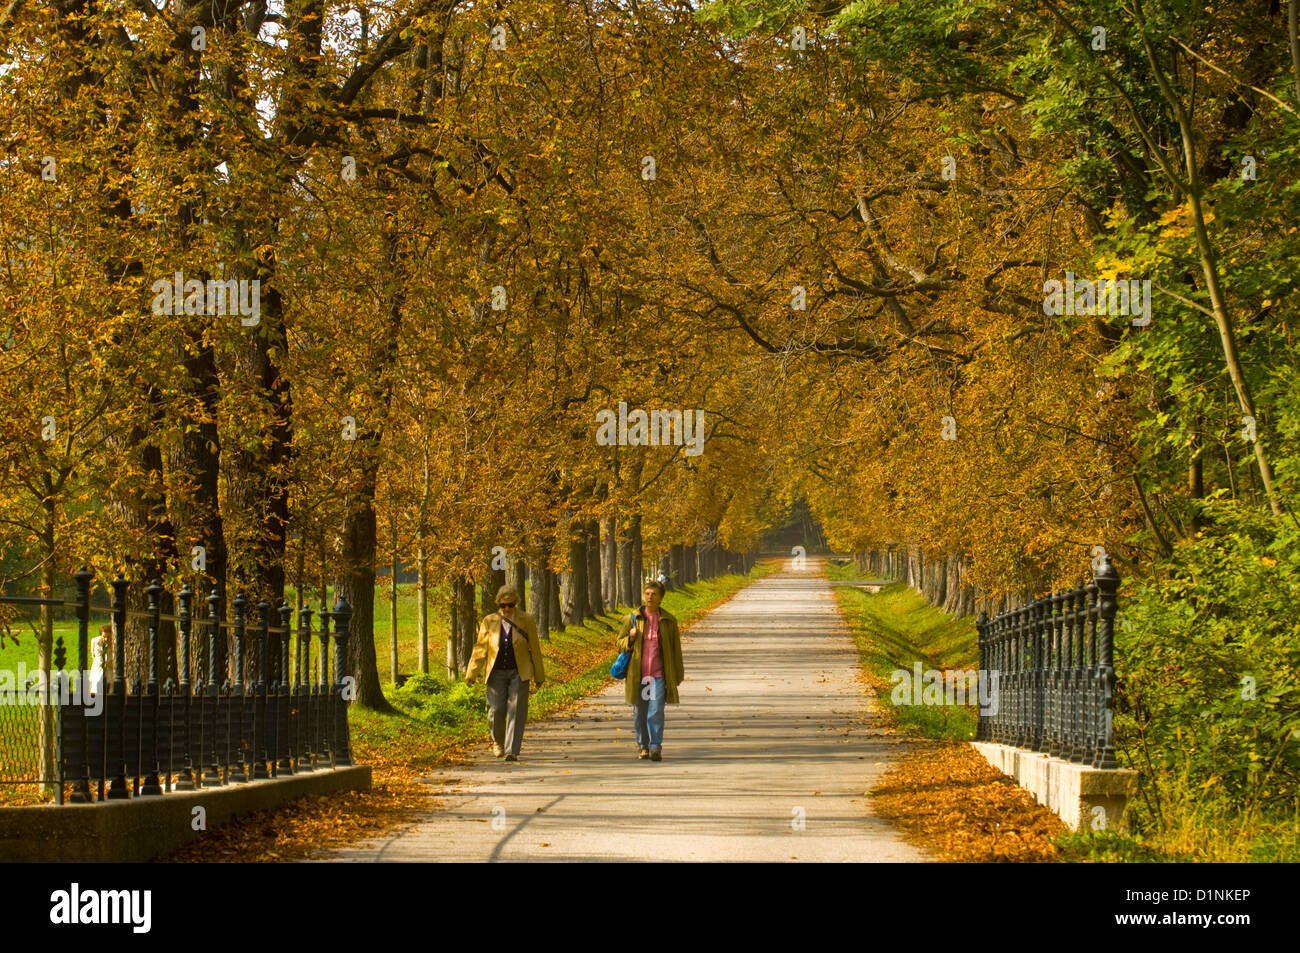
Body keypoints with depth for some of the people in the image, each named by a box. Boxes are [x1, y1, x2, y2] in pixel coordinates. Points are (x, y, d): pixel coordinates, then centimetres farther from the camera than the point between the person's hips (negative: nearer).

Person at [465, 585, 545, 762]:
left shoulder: (526, 621, 0)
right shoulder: (489, 622, 2)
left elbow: (534, 649, 5)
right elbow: (480, 649, 4)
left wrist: (539, 676, 7)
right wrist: (471, 674, -1)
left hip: (519, 673, -1)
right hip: (496, 673, 1)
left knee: (516, 711, -9)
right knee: (496, 710, -5)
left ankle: (512, 751, -7)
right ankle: (498, 742, 25)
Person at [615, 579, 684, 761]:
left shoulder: (668, 621, 5)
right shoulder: (632, 619, 6)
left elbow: (675, 650, 11)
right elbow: (620, 644, 11)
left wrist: (677, 675, 10)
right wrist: (630, 638, -11)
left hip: (659, 675, -2)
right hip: (637, 676, 2)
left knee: (656, 712, -14)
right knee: (639, 713, 8)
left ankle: (656, 747, -14)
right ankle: (642, 746, 23)